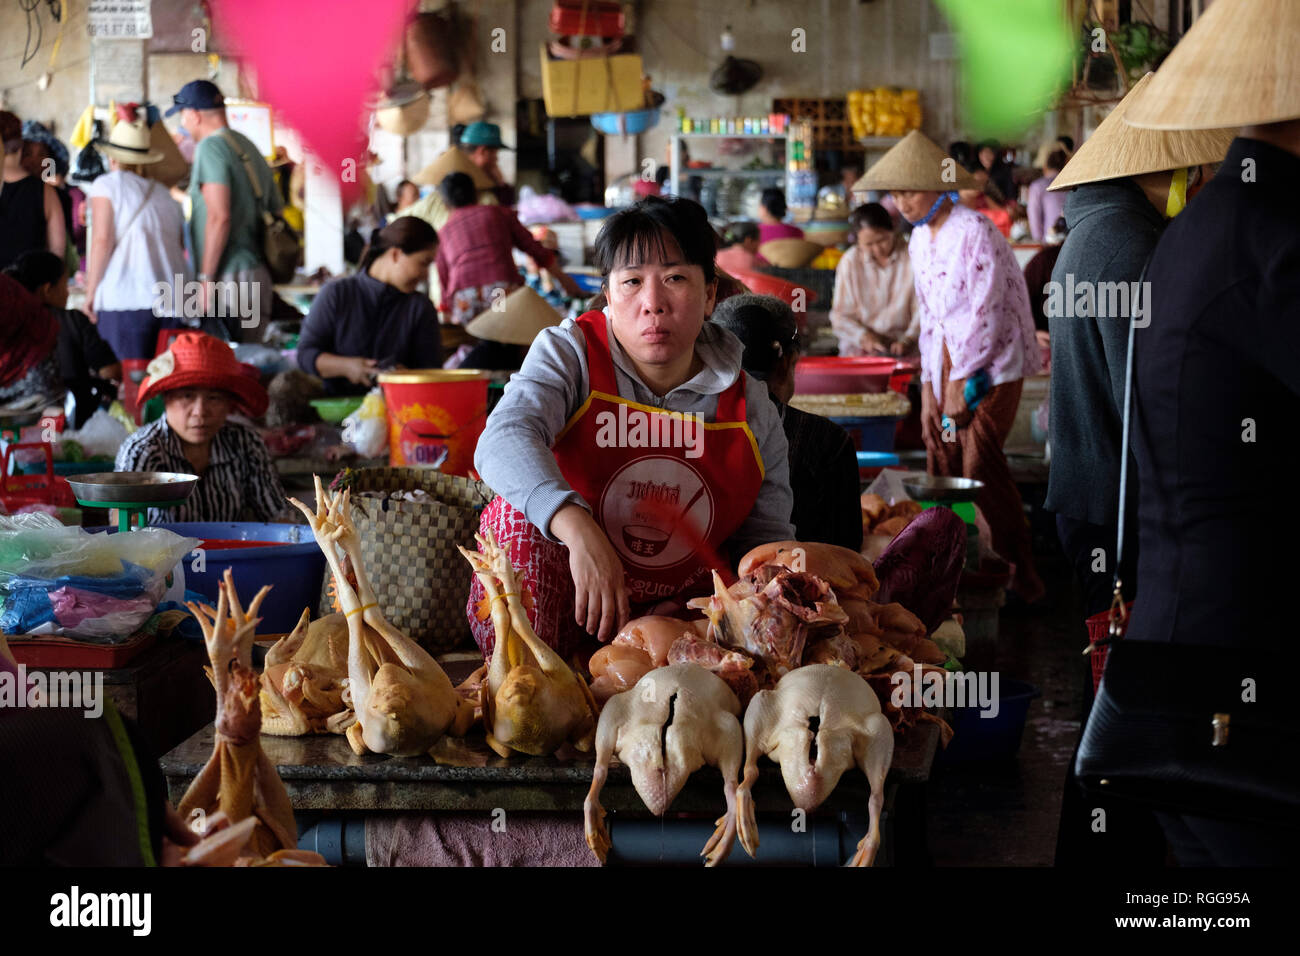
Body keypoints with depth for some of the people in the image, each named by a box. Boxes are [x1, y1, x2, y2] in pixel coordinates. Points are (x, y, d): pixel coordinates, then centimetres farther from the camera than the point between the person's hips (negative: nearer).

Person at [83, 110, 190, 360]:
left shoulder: (107, 185, 5)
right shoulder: (165, 194, 19)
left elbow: (102, 239, -5)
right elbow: (181, 247, 17)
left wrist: (91, 291, 0)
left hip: (125, 298, -4)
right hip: (173, 301, 5)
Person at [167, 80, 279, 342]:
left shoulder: (210, 147, -9)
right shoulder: (248, 146, 17)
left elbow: (219, 217, -19)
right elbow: (276, 210, 18)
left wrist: (206, 278, -16)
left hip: (228, 278, -9)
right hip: (258, 277, 9)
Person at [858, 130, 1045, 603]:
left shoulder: (975, 232, -14)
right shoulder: (919, 240, 12)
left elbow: (985, 314, -16)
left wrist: (960, 383, -13)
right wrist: (928, 388, 11)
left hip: (990, 367, -7)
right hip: (946, 367, 8)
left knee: (978, 463, -16)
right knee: (941, 469, 1)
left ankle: (1022, 575, -8)